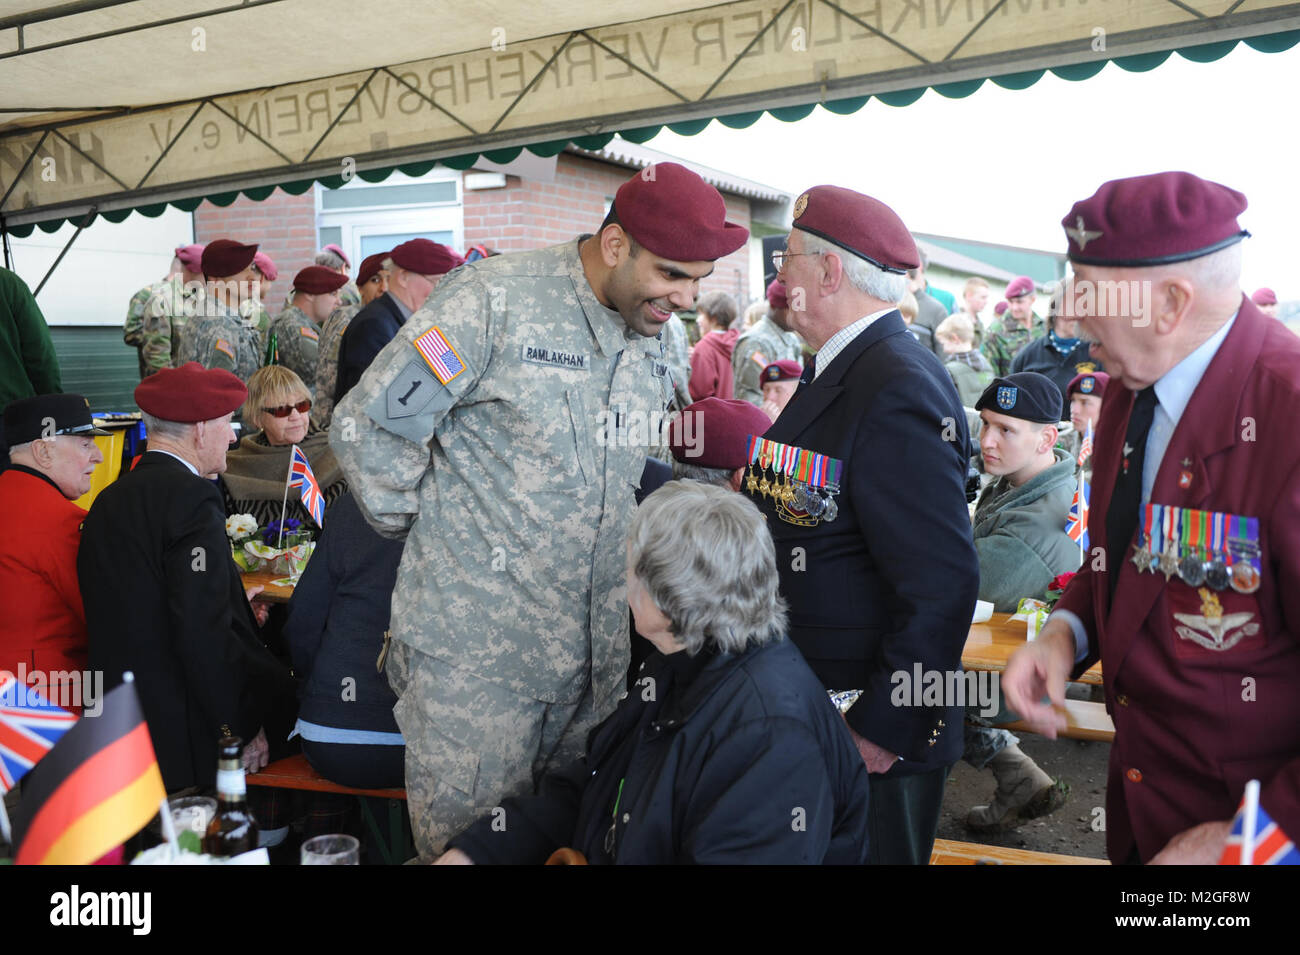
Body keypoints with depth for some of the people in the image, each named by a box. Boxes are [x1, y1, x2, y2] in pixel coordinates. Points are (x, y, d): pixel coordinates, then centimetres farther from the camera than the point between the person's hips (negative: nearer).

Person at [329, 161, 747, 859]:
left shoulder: (652, 340, 8)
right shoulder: (497, 301, -14)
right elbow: (366, 425, -12)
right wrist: (425, 531, -3)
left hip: (593, 651, 6)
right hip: (476, 648, -5)